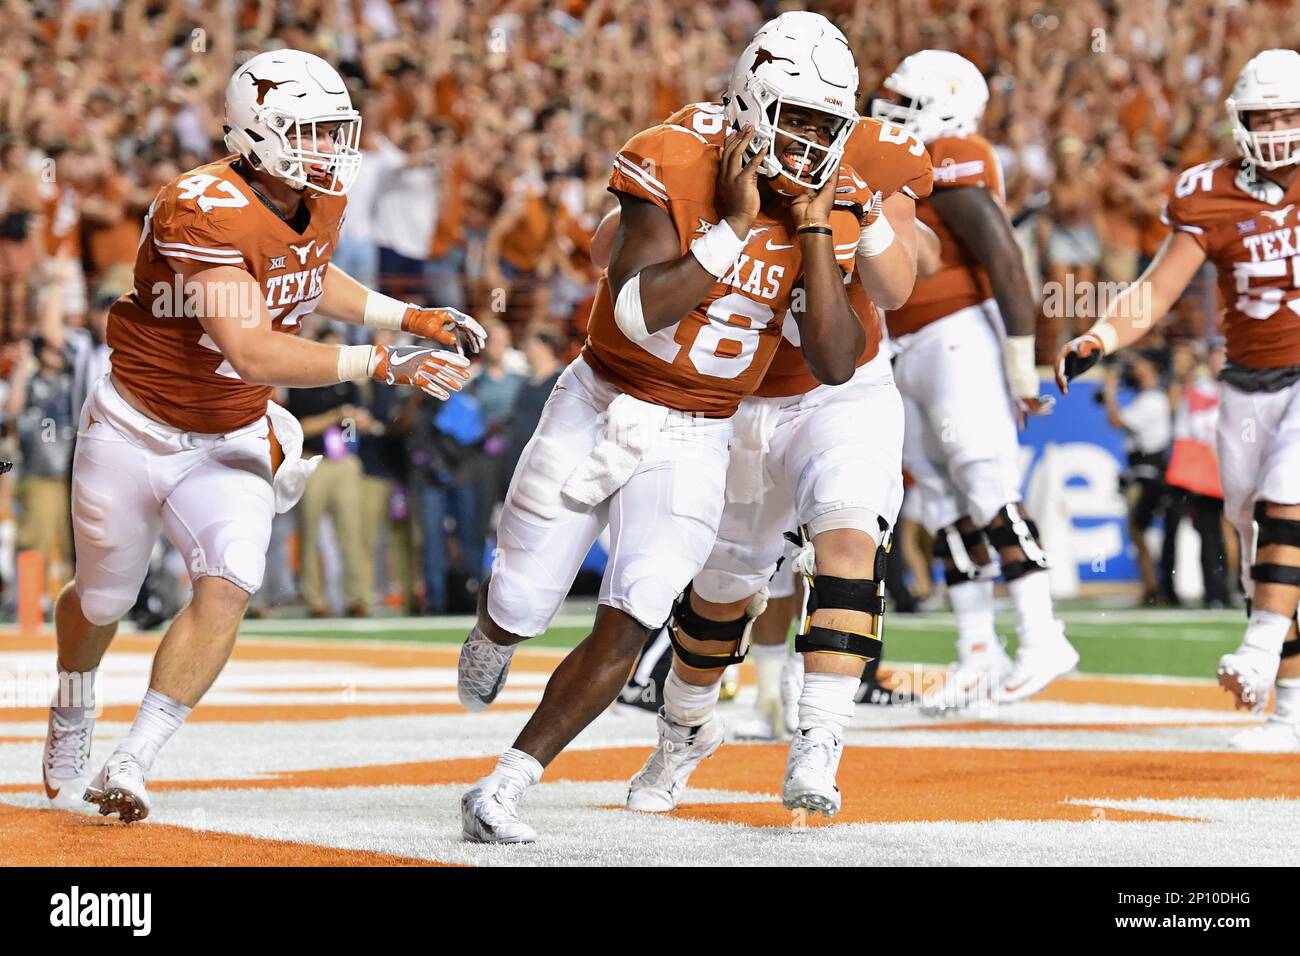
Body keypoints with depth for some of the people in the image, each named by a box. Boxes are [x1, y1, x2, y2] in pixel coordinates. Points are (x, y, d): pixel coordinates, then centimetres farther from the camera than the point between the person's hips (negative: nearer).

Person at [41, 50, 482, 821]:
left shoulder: (323, 199, -5)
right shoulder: (203, 212, -30)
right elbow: (253, 354, -38)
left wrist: (414, 317, 10)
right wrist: (386, 365, -41)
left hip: (232, 445, 5)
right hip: (135, 432, -5)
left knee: (228, 587, -20)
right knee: (104, 601, 16)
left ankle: (130, 769, -13)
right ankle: (72, 718, 49)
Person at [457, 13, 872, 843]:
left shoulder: (828, 210, -5)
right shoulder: (675, 164, -17)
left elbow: (836, 363, -14)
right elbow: (639, 308, -28)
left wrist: (812, 229, -18)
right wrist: (736, 225, -29)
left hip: (693, 441, 2)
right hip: (599, 409, -2)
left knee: (629, 627, -13)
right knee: (521, 608, 8)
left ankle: (503, 792, -3)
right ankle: (495, 637, 48)